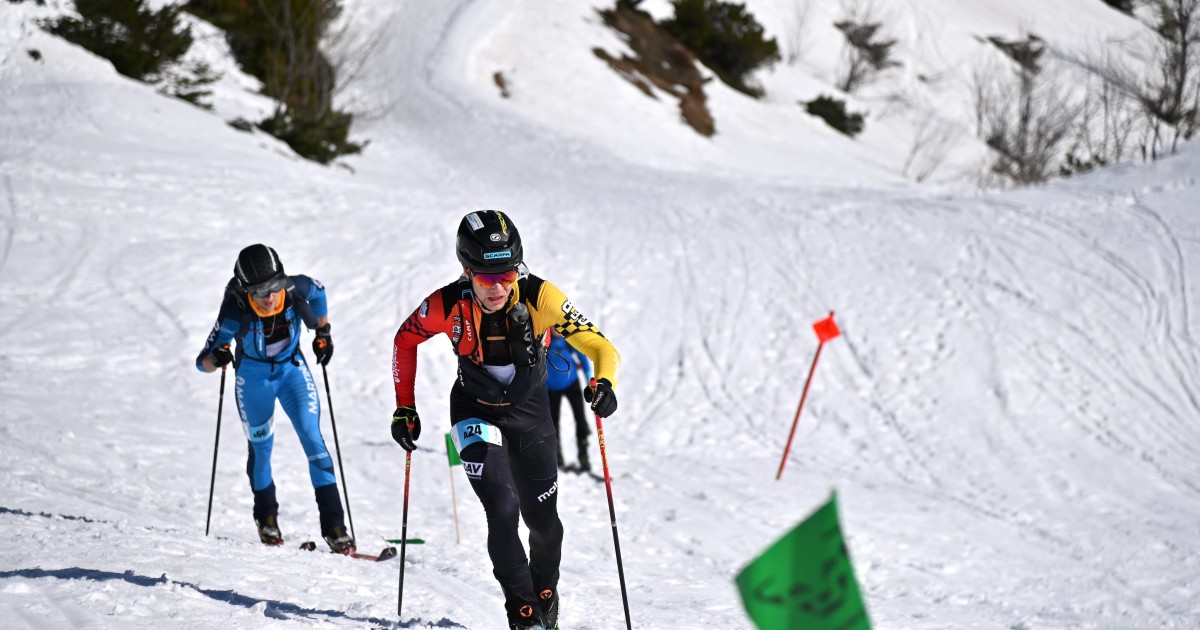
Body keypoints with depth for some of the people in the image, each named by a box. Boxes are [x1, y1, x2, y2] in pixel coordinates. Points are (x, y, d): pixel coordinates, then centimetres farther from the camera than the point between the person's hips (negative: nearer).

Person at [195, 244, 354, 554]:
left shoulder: (296, 289, -26)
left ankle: (333, 524, -11)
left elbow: (318, 292, 1)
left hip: (293, 368, 1)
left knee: (312, 438, -11)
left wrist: (323, 332, 0)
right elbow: (203, 360, -28)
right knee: (261, 446, 7)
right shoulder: (236, 310, -32)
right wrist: (216, 357, -49)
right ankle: (266, 516, 34)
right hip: (253, 375, -1)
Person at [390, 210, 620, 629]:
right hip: (475, 415, -1)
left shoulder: (539, 297, -29)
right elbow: (406, 339, -6)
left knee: (543, 518, 11)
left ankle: (545, 593, 39)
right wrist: (405, 407, -5)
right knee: (503, 511, -18)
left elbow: (600, 348, -29)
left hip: (530, 412, 1)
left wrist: (605, 384, -49)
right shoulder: (448, 306, -27)